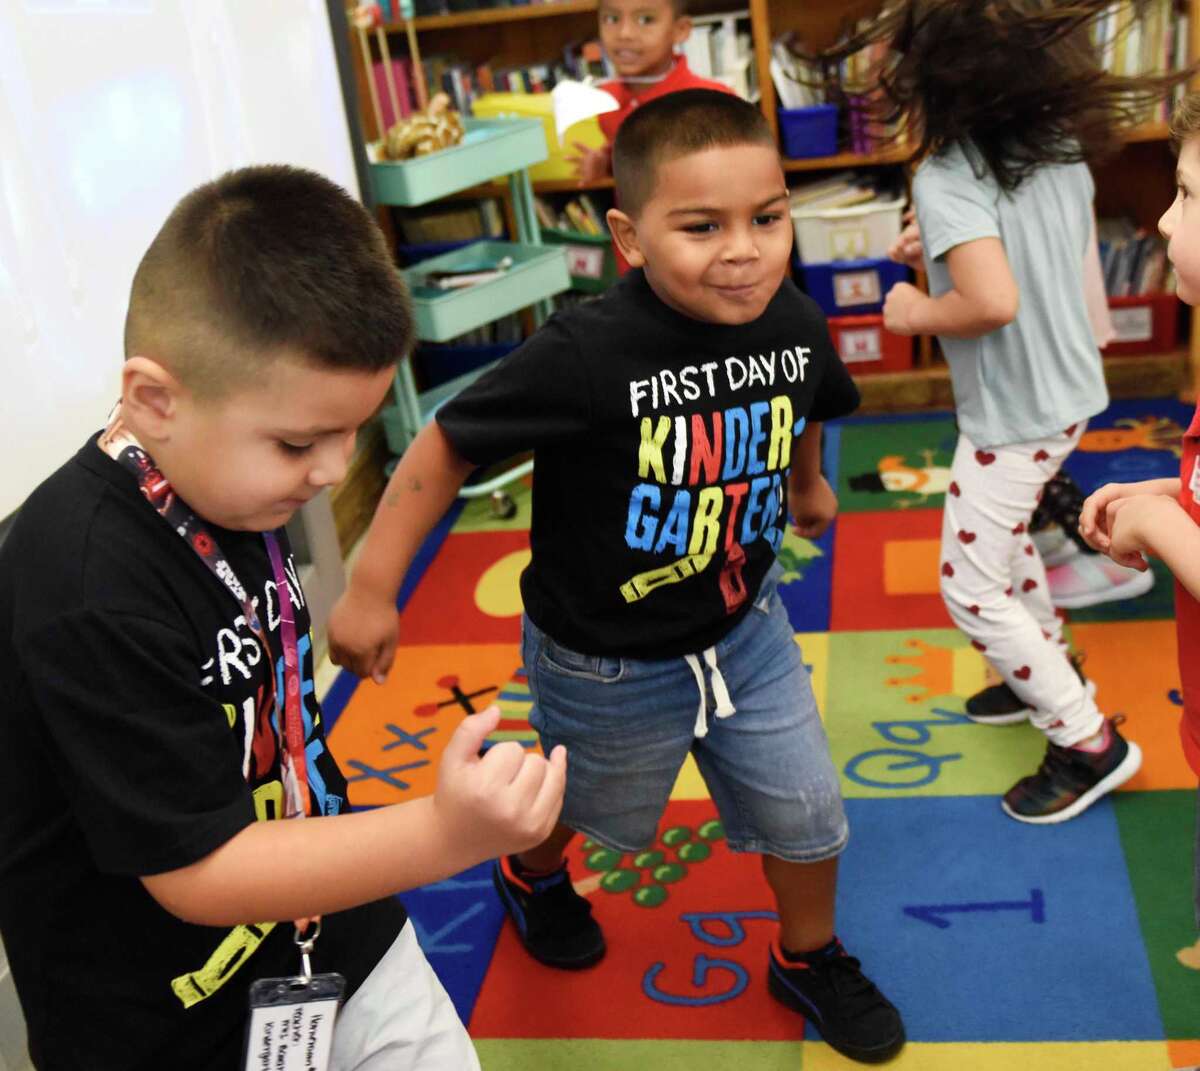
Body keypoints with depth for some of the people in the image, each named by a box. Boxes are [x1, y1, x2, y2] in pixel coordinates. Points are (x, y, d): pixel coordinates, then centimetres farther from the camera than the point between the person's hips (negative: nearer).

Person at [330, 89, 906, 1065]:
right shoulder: (585, 356, -34)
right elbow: (446, 447, -24)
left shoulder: (794, 326, -15)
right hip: (604, 659, -4)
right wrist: (371, 591, -20)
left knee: (805, 810, 14)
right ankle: (533, 874, 61)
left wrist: (808, 483, 28)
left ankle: (808, 959, 45)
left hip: (744, 626, 4)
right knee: (598, 810, 24)